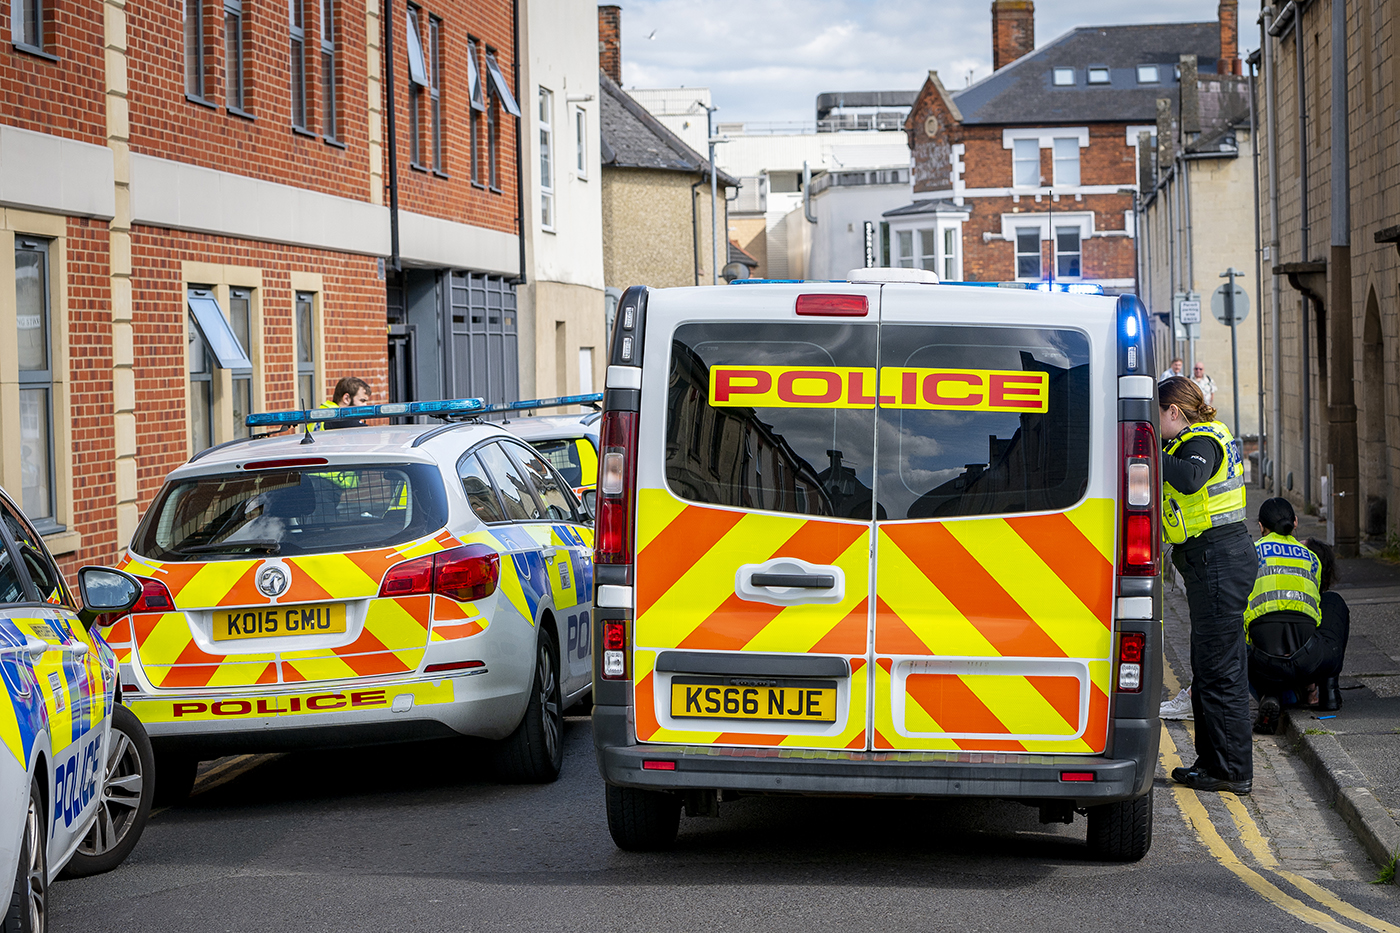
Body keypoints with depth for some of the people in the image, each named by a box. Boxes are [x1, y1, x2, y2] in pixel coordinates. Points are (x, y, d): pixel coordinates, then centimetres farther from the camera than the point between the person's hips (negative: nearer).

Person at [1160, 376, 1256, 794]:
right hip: (1214, 560, 11)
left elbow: (1189, 478, -36)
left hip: (1218, 561, -11)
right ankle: (1213, 761, 23)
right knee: (1208, 666, 16)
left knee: (1219, 669, -6)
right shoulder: (1201, 437, 17)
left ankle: (1233, 772, -2)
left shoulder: (1201, 442, -15)